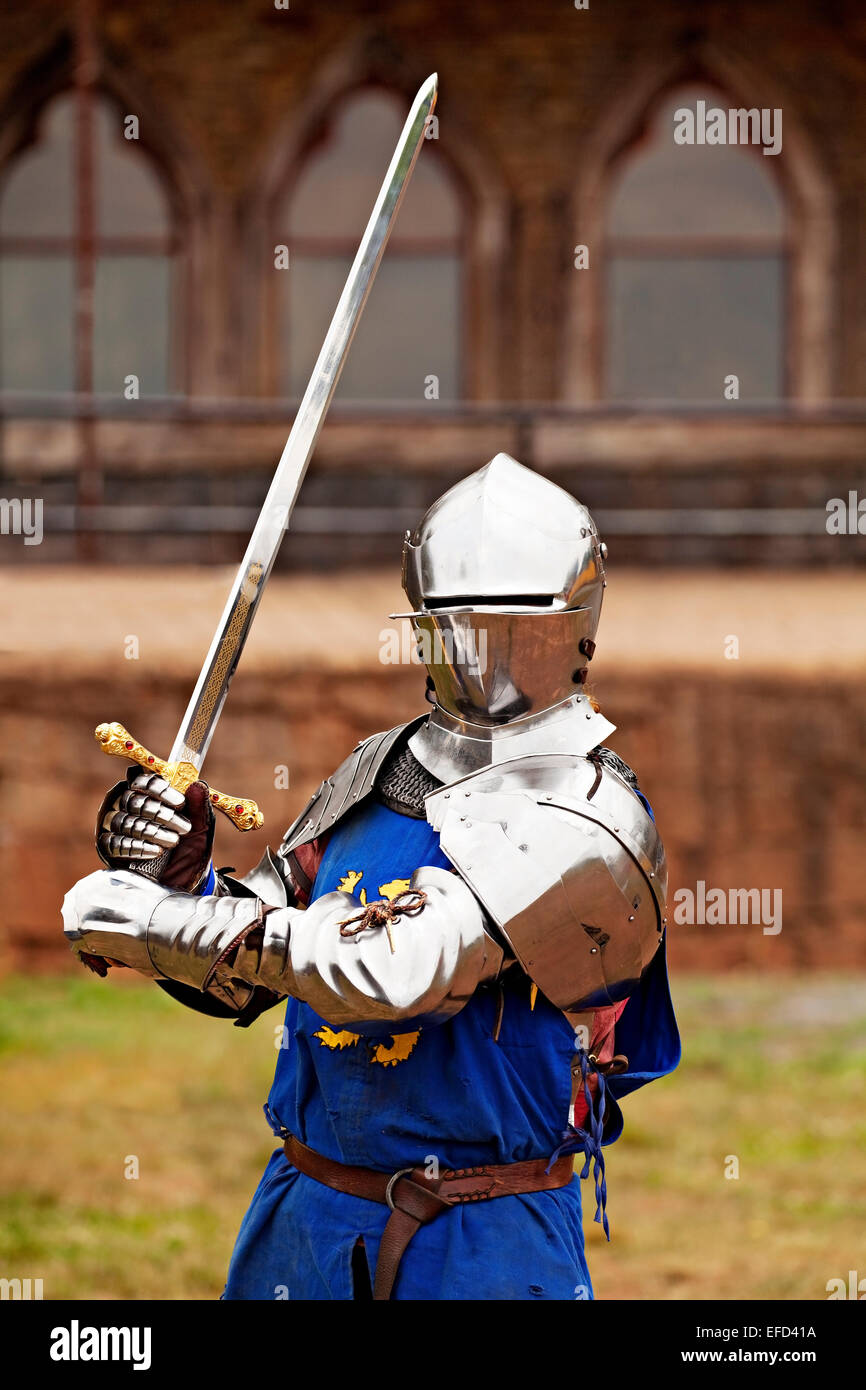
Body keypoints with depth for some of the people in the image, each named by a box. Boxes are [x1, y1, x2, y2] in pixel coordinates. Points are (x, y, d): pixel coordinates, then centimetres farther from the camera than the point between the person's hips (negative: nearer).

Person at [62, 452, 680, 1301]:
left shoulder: (589, 823, -16)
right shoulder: (377, 774, 7)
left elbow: (399, 967, -27)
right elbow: (238, 981, 13)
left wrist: (149, 920, -23)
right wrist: (177, 878, -9)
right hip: (303, 1215, 6)